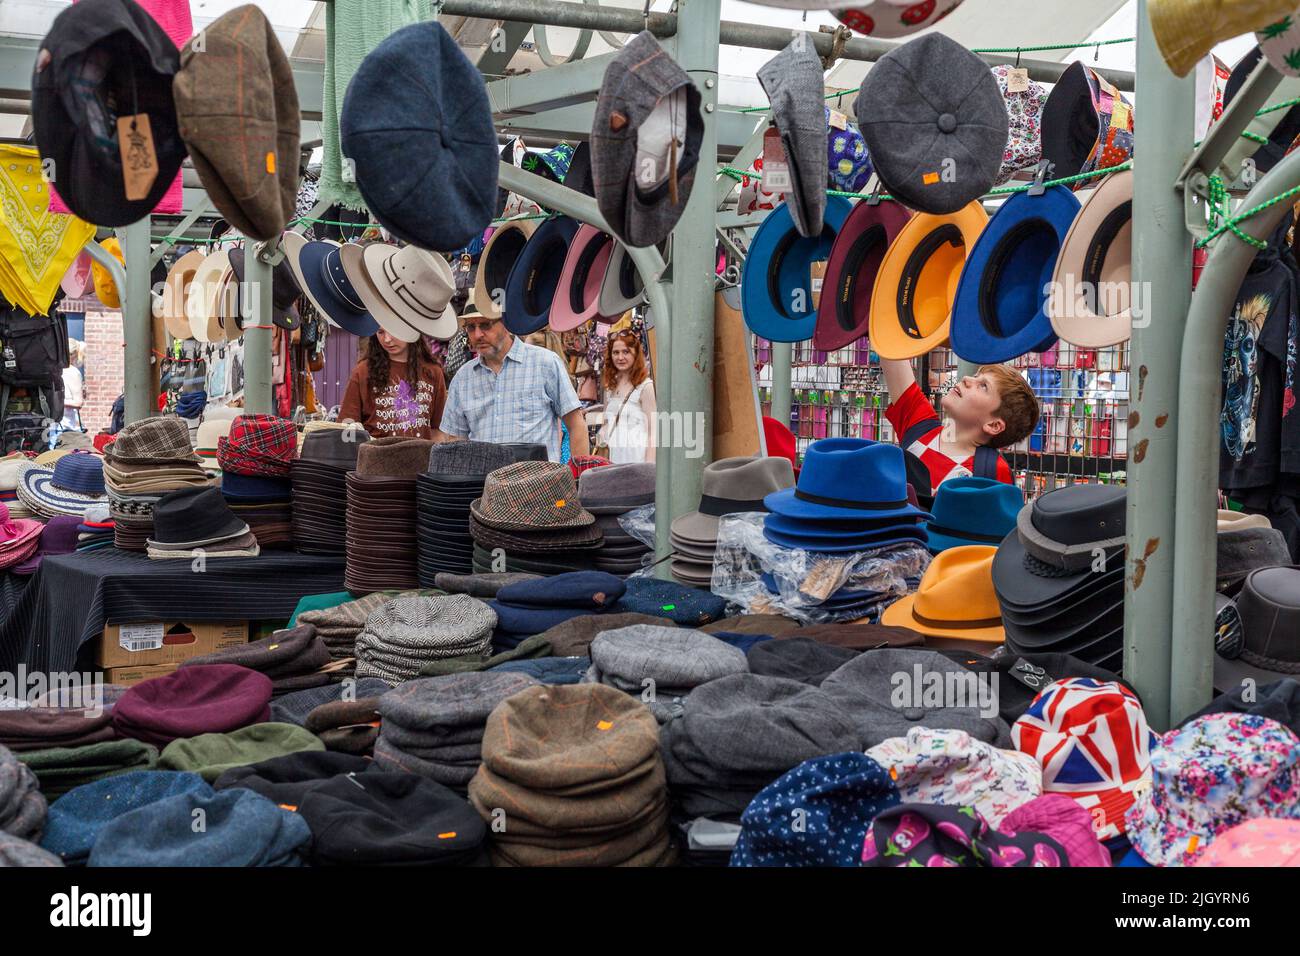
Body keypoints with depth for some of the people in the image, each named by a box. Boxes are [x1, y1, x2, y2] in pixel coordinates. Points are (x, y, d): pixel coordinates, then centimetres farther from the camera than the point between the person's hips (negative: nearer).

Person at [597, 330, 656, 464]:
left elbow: (652, 432, -9)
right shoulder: (610, 386, 14)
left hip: (636, 458, -6)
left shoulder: (645, 386, -6)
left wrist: (649, 466, -15)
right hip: (612, 458, 6)